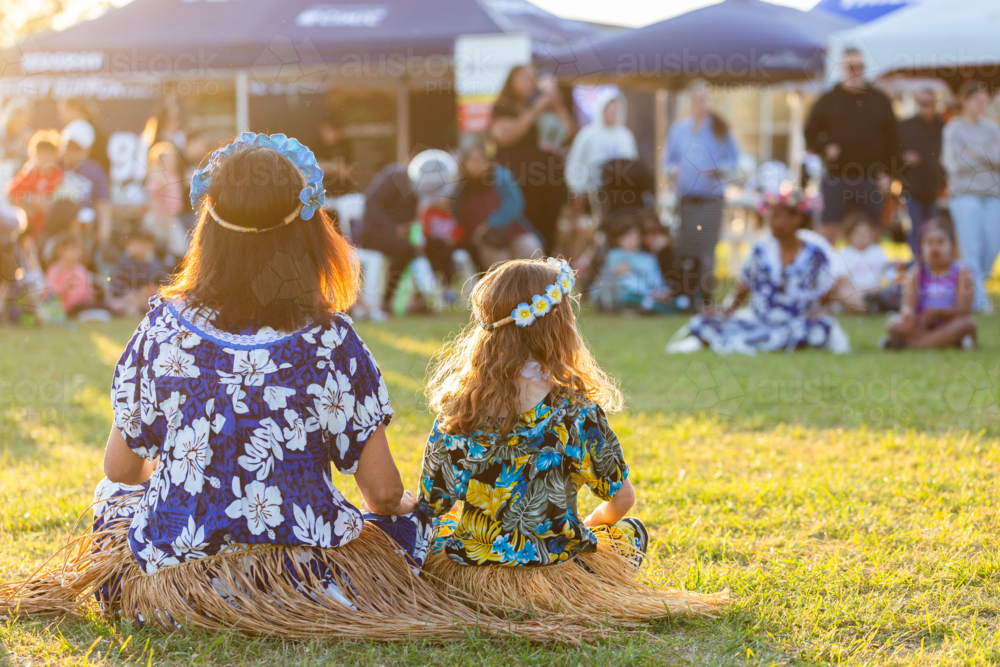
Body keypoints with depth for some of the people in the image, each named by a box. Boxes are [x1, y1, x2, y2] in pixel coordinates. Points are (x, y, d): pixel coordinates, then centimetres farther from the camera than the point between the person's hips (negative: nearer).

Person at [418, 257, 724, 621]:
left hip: (464, 571, 3)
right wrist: (587, 528, 19)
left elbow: (432, 503, -3)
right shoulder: (575, 412, -16)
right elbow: (622, 498, -4)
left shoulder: (457, 408, -9)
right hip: (551, 571, -3)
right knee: (630, 531, 27)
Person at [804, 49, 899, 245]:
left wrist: (887, 175, 2)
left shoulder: (880, 100, 10)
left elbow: (892, 139, 10)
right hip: (836, 179, -1)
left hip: (871, 180, 1)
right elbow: (810, 135, 10)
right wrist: (825, 149, -9)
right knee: (830, 232, -4)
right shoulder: (828, 101, 8)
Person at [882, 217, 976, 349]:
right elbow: (908, 306, -6)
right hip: (921, 326, 0)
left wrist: (938, 312, -28)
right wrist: (908, 313, -32)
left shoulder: (962, 273, -1)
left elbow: (964, 309, -10)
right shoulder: (916, 273, 5)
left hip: (949, 326, 0)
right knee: (895, 324, -23)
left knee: (969, 322, -32)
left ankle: (908, 342, -35)